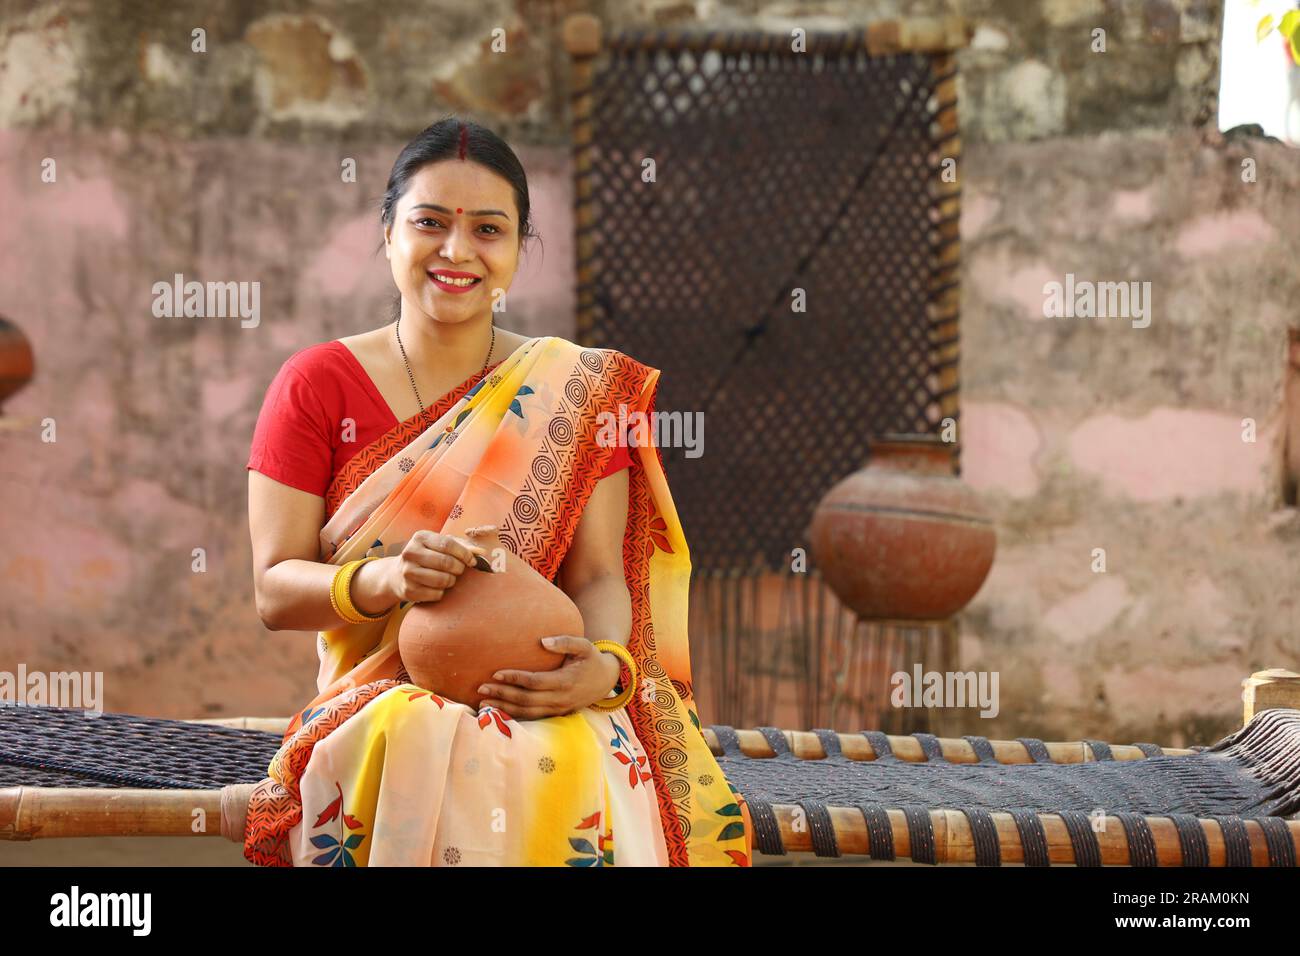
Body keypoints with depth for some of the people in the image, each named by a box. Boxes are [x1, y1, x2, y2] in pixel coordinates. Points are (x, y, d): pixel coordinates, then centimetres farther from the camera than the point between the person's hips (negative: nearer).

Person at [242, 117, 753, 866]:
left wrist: (605, 667, -23)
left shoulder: (578, 390, 9)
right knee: (421, 756, -38)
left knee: (569, 770, -37)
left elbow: (599, 574, 1)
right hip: (376, 705, 0)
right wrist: (384, 578, -23)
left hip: (542, 705, 1)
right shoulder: (318, 385, 4)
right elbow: (275, 590, -1)